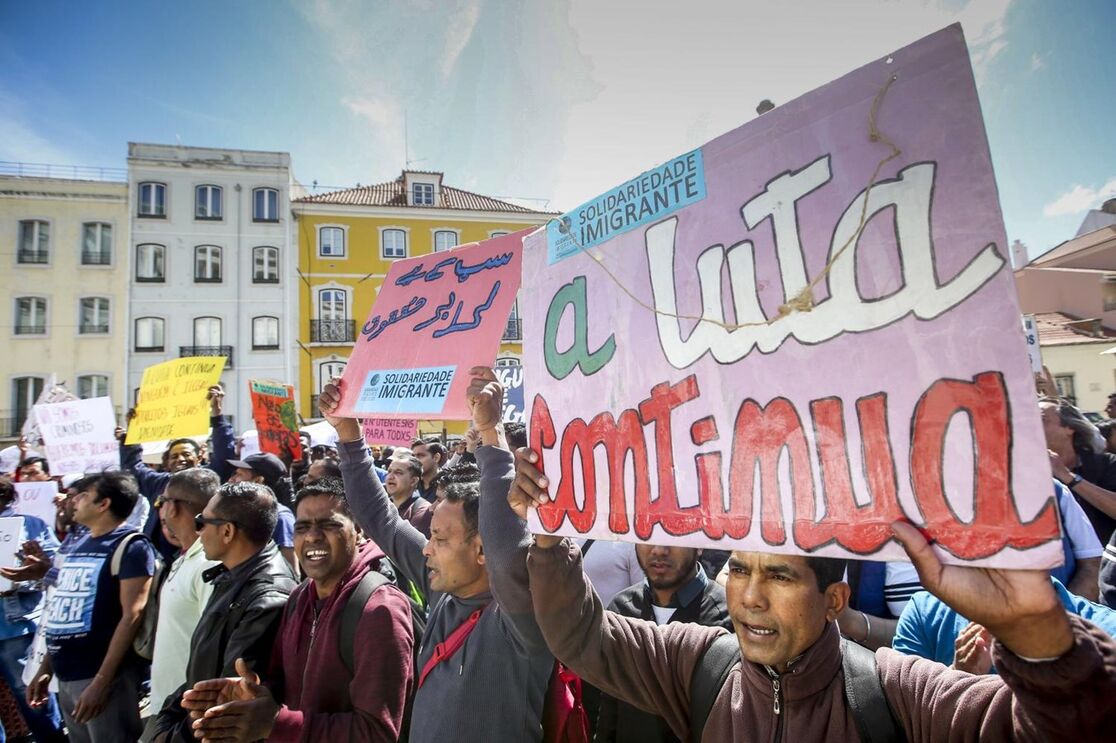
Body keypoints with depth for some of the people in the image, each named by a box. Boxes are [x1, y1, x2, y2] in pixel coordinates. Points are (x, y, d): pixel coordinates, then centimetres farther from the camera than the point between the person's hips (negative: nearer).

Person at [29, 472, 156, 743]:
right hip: (66, 676, 8)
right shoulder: (79, 545, 12)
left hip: (103, 676, -8)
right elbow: (61, 614, 18)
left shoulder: (130, 546, -12)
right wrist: (45, 669, 15)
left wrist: (101, 681, -20)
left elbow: (132, 615, -18)